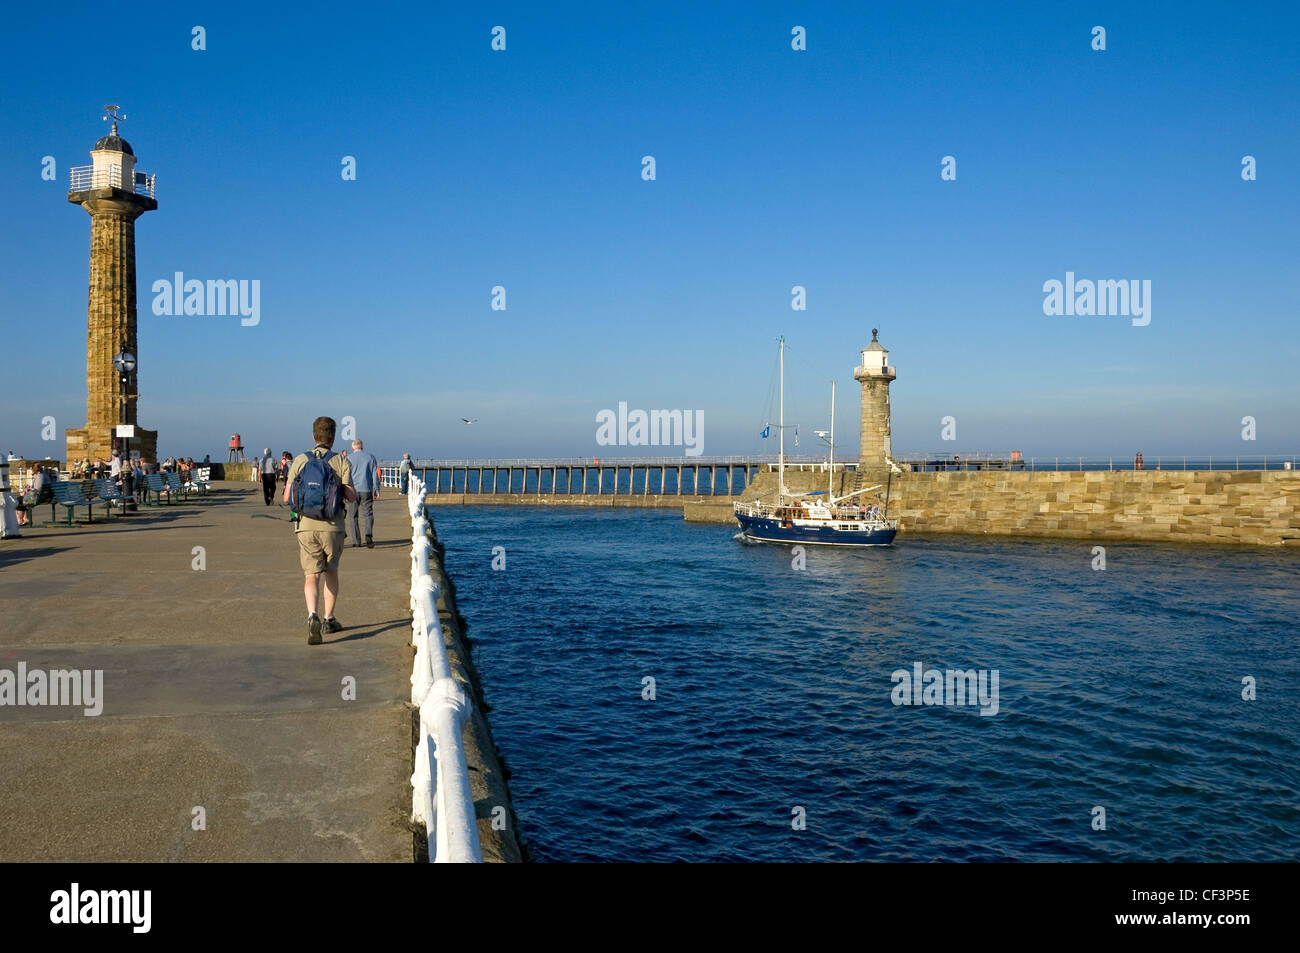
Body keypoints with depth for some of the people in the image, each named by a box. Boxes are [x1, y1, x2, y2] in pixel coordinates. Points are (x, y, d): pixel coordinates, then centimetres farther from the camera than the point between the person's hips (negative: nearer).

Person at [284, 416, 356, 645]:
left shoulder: (300, 460, 3)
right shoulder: (341, 462, -1)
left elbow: (287, 497, 3)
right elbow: (351, 496, -7)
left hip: (306, 526, 0)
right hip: (332, 526, 0)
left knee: (311, 575, 0)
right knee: (331, 573, 17)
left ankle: (312, 615, -23)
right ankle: (329, 619, 24)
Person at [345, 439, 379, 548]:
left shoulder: (348, 459, 1)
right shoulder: (370, 457, 5)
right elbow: (375, 474, 4)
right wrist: (377, 490, 9)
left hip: (353, 490, -1)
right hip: (367, 490, 1)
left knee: (353, 516, 8)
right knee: (369, 514, 4)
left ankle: (356, 541, 5)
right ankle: (368, 534, -22)